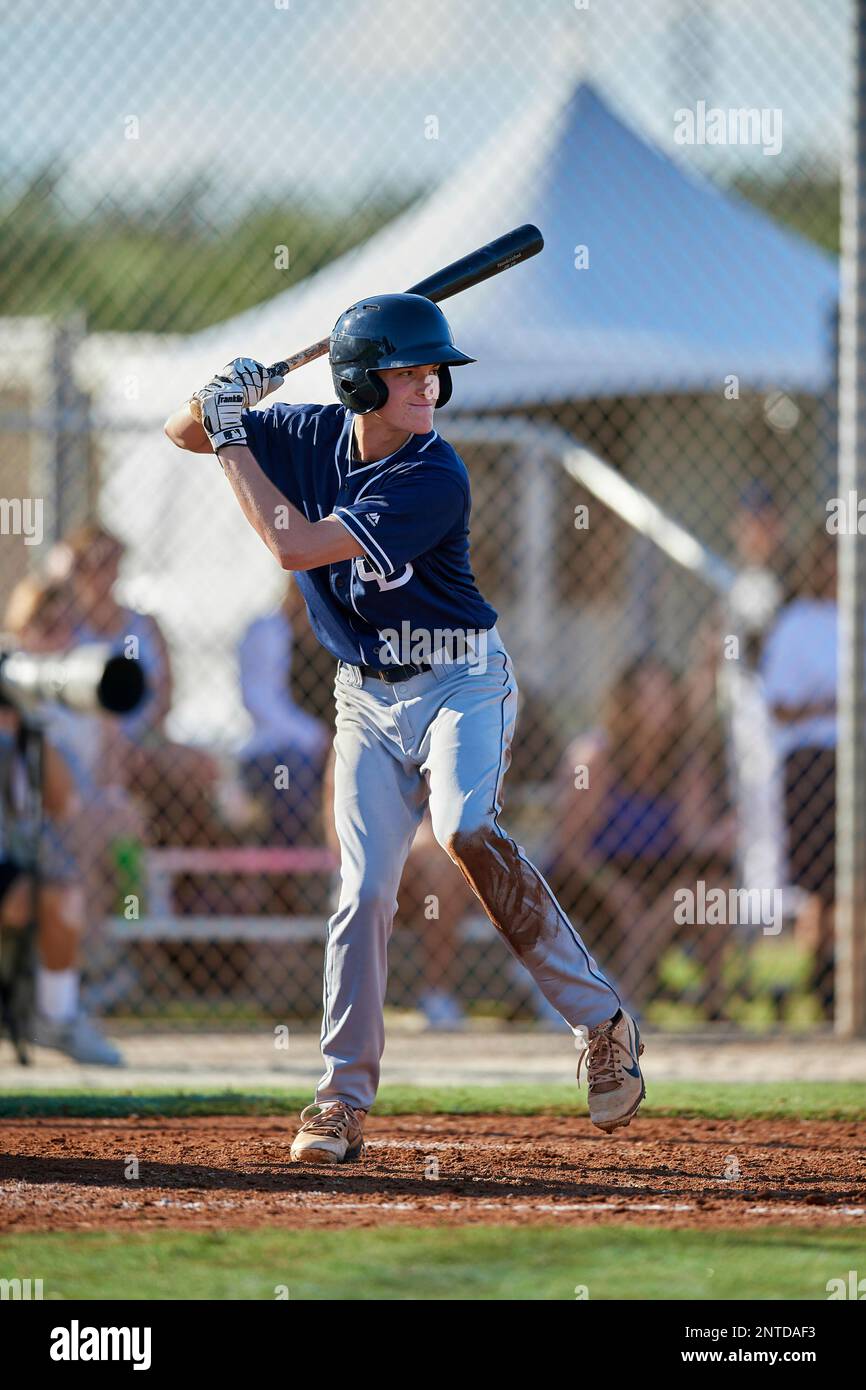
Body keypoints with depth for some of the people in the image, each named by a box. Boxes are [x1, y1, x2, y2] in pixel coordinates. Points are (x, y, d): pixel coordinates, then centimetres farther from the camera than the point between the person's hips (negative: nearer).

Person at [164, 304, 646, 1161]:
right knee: (364, 892, -3)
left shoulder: (434, 479, -21)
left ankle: (602, 1023, -20)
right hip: (367, 699, 5)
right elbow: (183, 433, 9)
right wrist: (222, 403, -14)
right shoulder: (312, 438, -3)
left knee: (465, 832, -30)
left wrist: (234, 438, -19)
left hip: (460, 681, -5)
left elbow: (295, 547, -27)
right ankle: (342, 1099, 4)